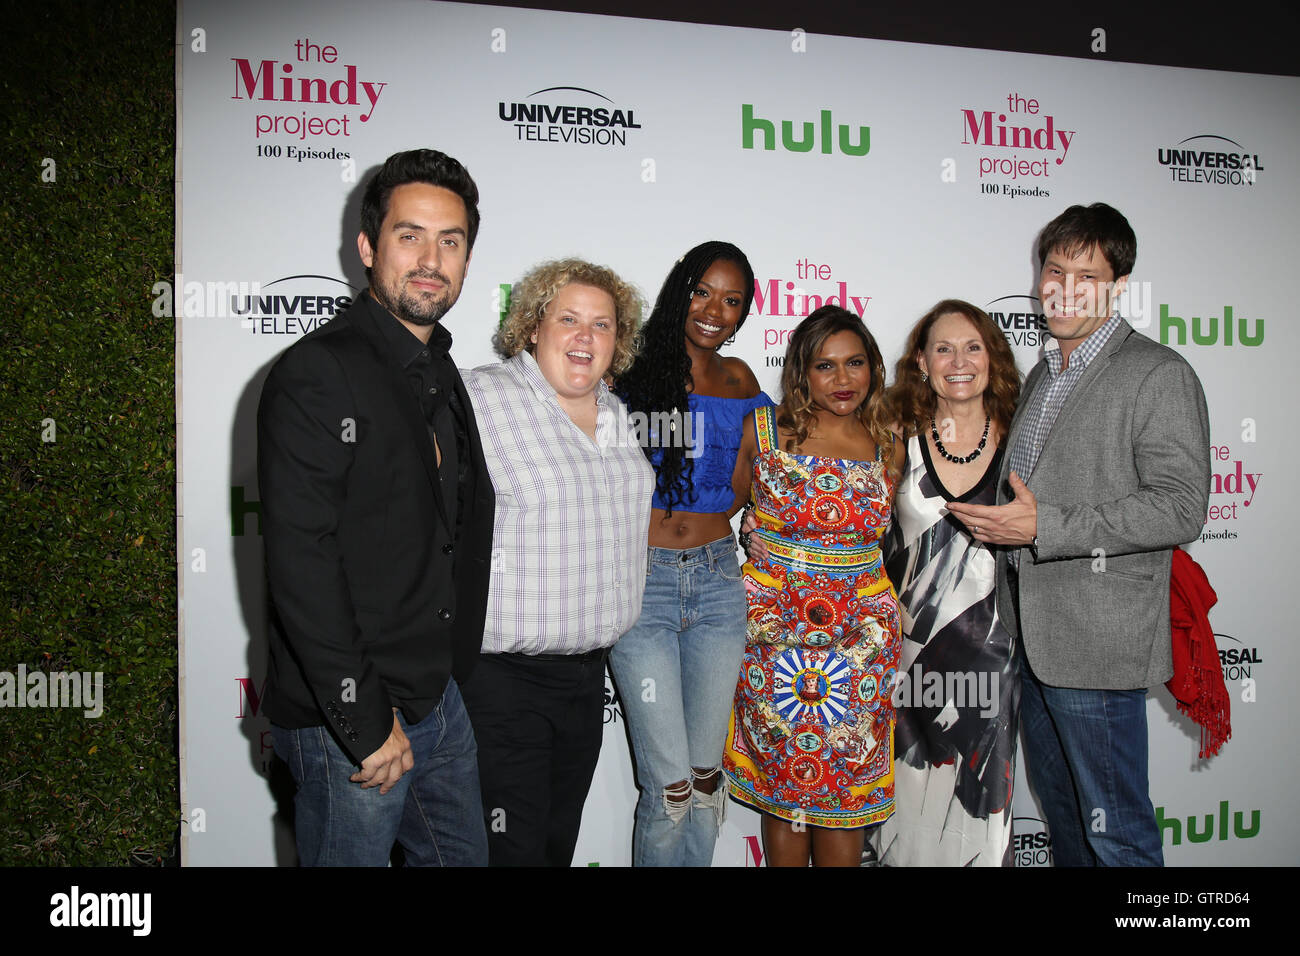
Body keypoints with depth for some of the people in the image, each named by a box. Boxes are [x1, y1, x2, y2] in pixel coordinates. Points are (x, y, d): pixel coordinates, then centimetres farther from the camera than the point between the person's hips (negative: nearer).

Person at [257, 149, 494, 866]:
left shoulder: (443, 376, 11)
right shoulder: (317, 372, -16)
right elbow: (299, 561, -22)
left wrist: (453, 673, 14)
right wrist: (365, 721, -21)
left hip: (439, 696, 8)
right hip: (344, 723, -8)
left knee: (462, 855, 20)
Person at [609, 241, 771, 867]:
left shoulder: (739, 380, 9)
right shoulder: (638, 370, -4)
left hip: (717, 578, 4)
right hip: (642, 581, -4)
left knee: (705, 777, 13)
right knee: (670, 787, -2)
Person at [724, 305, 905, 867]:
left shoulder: (888, 451, 4)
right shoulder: (763, 430, -1)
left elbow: (880, 538, 14)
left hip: (859, 633, 2)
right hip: (775, 630, -1)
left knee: (846, 787, 6)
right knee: (782, 787, 6)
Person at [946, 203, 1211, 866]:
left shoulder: (1158, 374, -10)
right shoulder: (1043, 375, 16)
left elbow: (1180, 508, -19)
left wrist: (1044, 527, -23)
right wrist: (995, 518, 9)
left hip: (1097, 643, -8)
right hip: (1032, 635, 8)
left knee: (1115, 834, 1)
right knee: (1055, 800, 22)